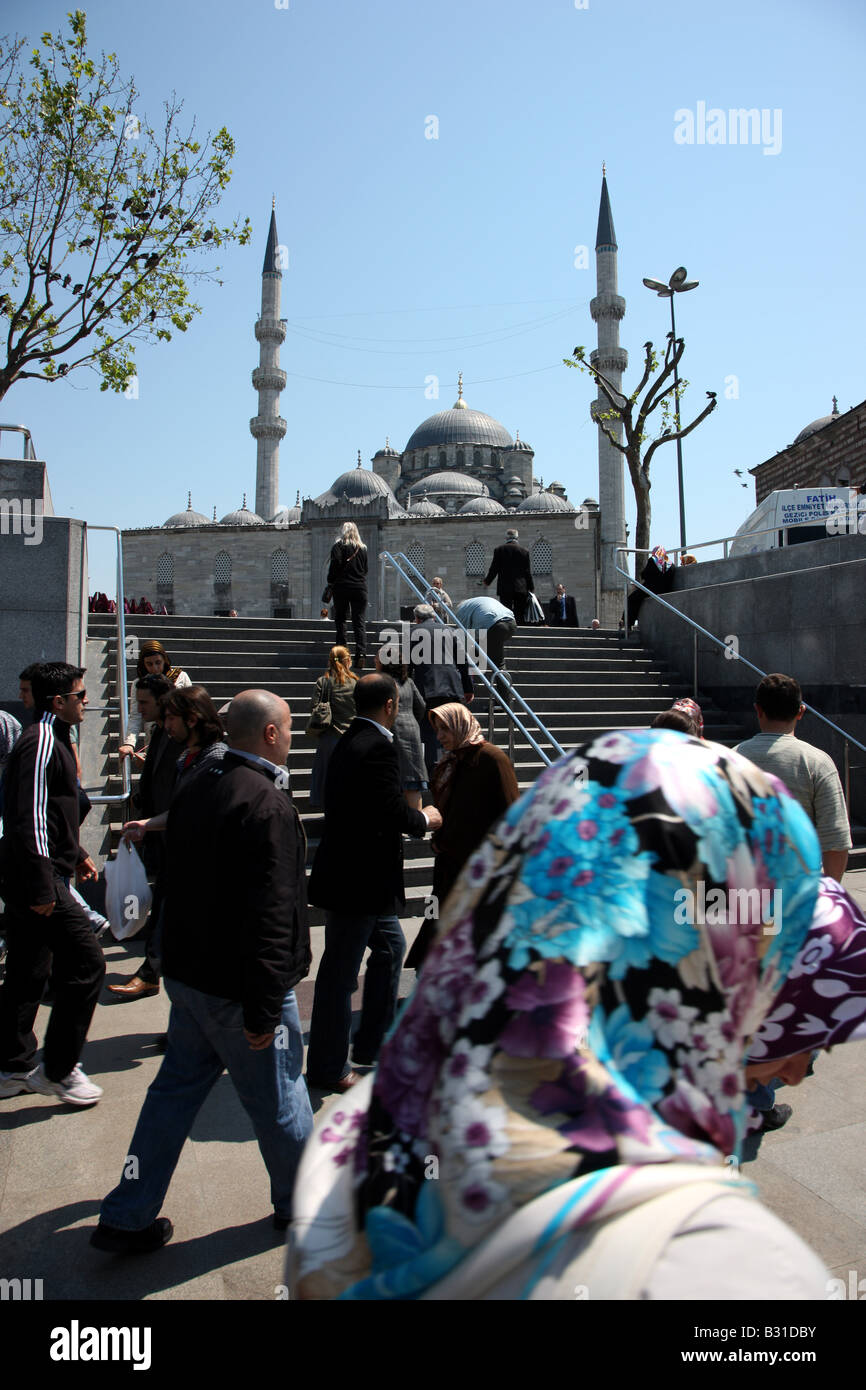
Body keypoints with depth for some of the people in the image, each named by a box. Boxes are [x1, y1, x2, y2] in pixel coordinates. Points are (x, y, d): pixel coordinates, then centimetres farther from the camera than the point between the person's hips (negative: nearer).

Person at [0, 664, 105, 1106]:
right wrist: (42, 889, -23)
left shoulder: (51, 740, 16)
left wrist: (75, 854, 25)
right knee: (85, 965, -6)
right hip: (38, 879, -11)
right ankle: (57, 1071, 5)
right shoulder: (41, 744, -17)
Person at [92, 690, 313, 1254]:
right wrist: (264, 1008, -22)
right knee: (277, 1098, 12)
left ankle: (127, 1217, 28)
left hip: (189, 974, 8)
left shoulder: (195, 790, 5)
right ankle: (303, 1203, 33)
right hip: (238, 986, -8)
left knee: (177, 1088, 19)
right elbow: (269, 915, -27)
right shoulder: (268, 805, -23)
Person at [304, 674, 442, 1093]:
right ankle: (328, 1068, 18)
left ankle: (374, 1043, 35)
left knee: (390, 945, 23)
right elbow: (395, 813, -24)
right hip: (358, 881, -10)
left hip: (357, 877, 10)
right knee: (340, 972, 3)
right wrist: (425, 819, -5)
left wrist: (415, 817, 13)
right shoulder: (377, 748, -21)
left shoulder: (350, 741, 9)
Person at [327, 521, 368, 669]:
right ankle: (361, 653, -15)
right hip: (360, 588, 2)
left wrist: (330, 583, -1)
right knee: (359, 622, -1)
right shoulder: (362, 548, 11)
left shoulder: (338, 545, -1)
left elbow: (335, 564, -10)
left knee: (340, 620, 8)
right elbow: (365, 569, 15)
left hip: (342, 587, -2)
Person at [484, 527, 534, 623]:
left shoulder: (499, 550, 0)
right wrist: (531, 588, 12)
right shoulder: (524, 551, 2)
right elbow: (528, 572, 4)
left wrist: (487, 582, 16)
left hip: (505, 588, -1)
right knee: (519, 616, 5)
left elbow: (494, 569, 0)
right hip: (521, 588, 1)